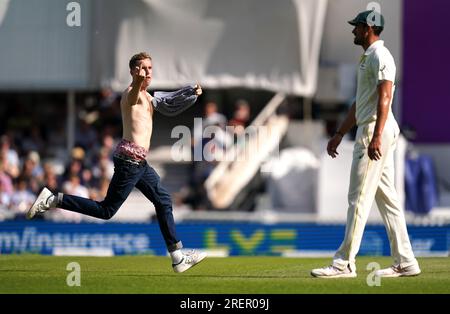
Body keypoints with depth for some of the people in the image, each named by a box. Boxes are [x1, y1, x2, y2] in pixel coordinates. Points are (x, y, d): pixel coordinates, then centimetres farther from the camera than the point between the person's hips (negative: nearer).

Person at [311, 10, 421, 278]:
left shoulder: (380, 55, -11)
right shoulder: (368, 57, 22)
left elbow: (384, 98, -22)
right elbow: (360, 104, 28)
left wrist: (376, 136, -30)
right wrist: (340, 134, 27)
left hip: (376, 131, -11)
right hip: (372, 131, 11)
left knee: (359, 198, -10)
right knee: (387, 198, 9)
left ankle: (345, 263, -10)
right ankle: (405, 262, 9)